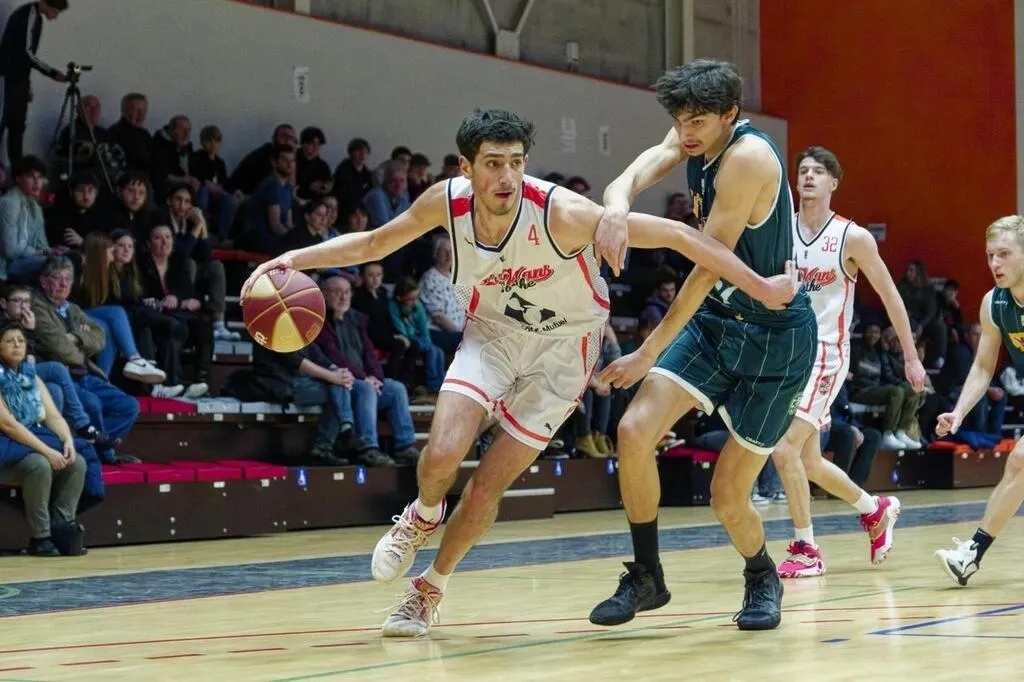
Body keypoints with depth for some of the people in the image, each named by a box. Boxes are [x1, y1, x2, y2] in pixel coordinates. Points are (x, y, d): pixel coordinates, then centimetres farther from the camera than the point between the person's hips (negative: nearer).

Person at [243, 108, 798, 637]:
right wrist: (288, 262, -11)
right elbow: (371, 245, -1)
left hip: (562, 347, -2)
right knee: (443, 452, -20)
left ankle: (431, 586, 23)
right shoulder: (447, 201, -19)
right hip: (493, 331, 2)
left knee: (490, 483, -4)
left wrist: (760, 287, -27)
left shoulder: (560, 212, -33)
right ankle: (423, 518, 17)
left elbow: (675, 234, -29)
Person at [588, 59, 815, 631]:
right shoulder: (693, 139, 0)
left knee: (729, 497, -2)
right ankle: (646, 577, 5)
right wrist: (617, 206, -42)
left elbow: (708, 267, -25)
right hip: (717, 319, 7)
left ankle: (762, 579, 31)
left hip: (776, 335, -7)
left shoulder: (748, 156, -25)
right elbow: (630, 180, -15)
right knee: (635, 430, -12)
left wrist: (648, 354, -24)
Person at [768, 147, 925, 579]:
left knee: (785, 449, -18)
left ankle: (805, 550, -6)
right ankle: (876, 509, 37)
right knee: (808, 460, 12)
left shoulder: (853, 238, -6)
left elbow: (890, 296, 2)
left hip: (826, 353, -5)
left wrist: (911, 357, 4)